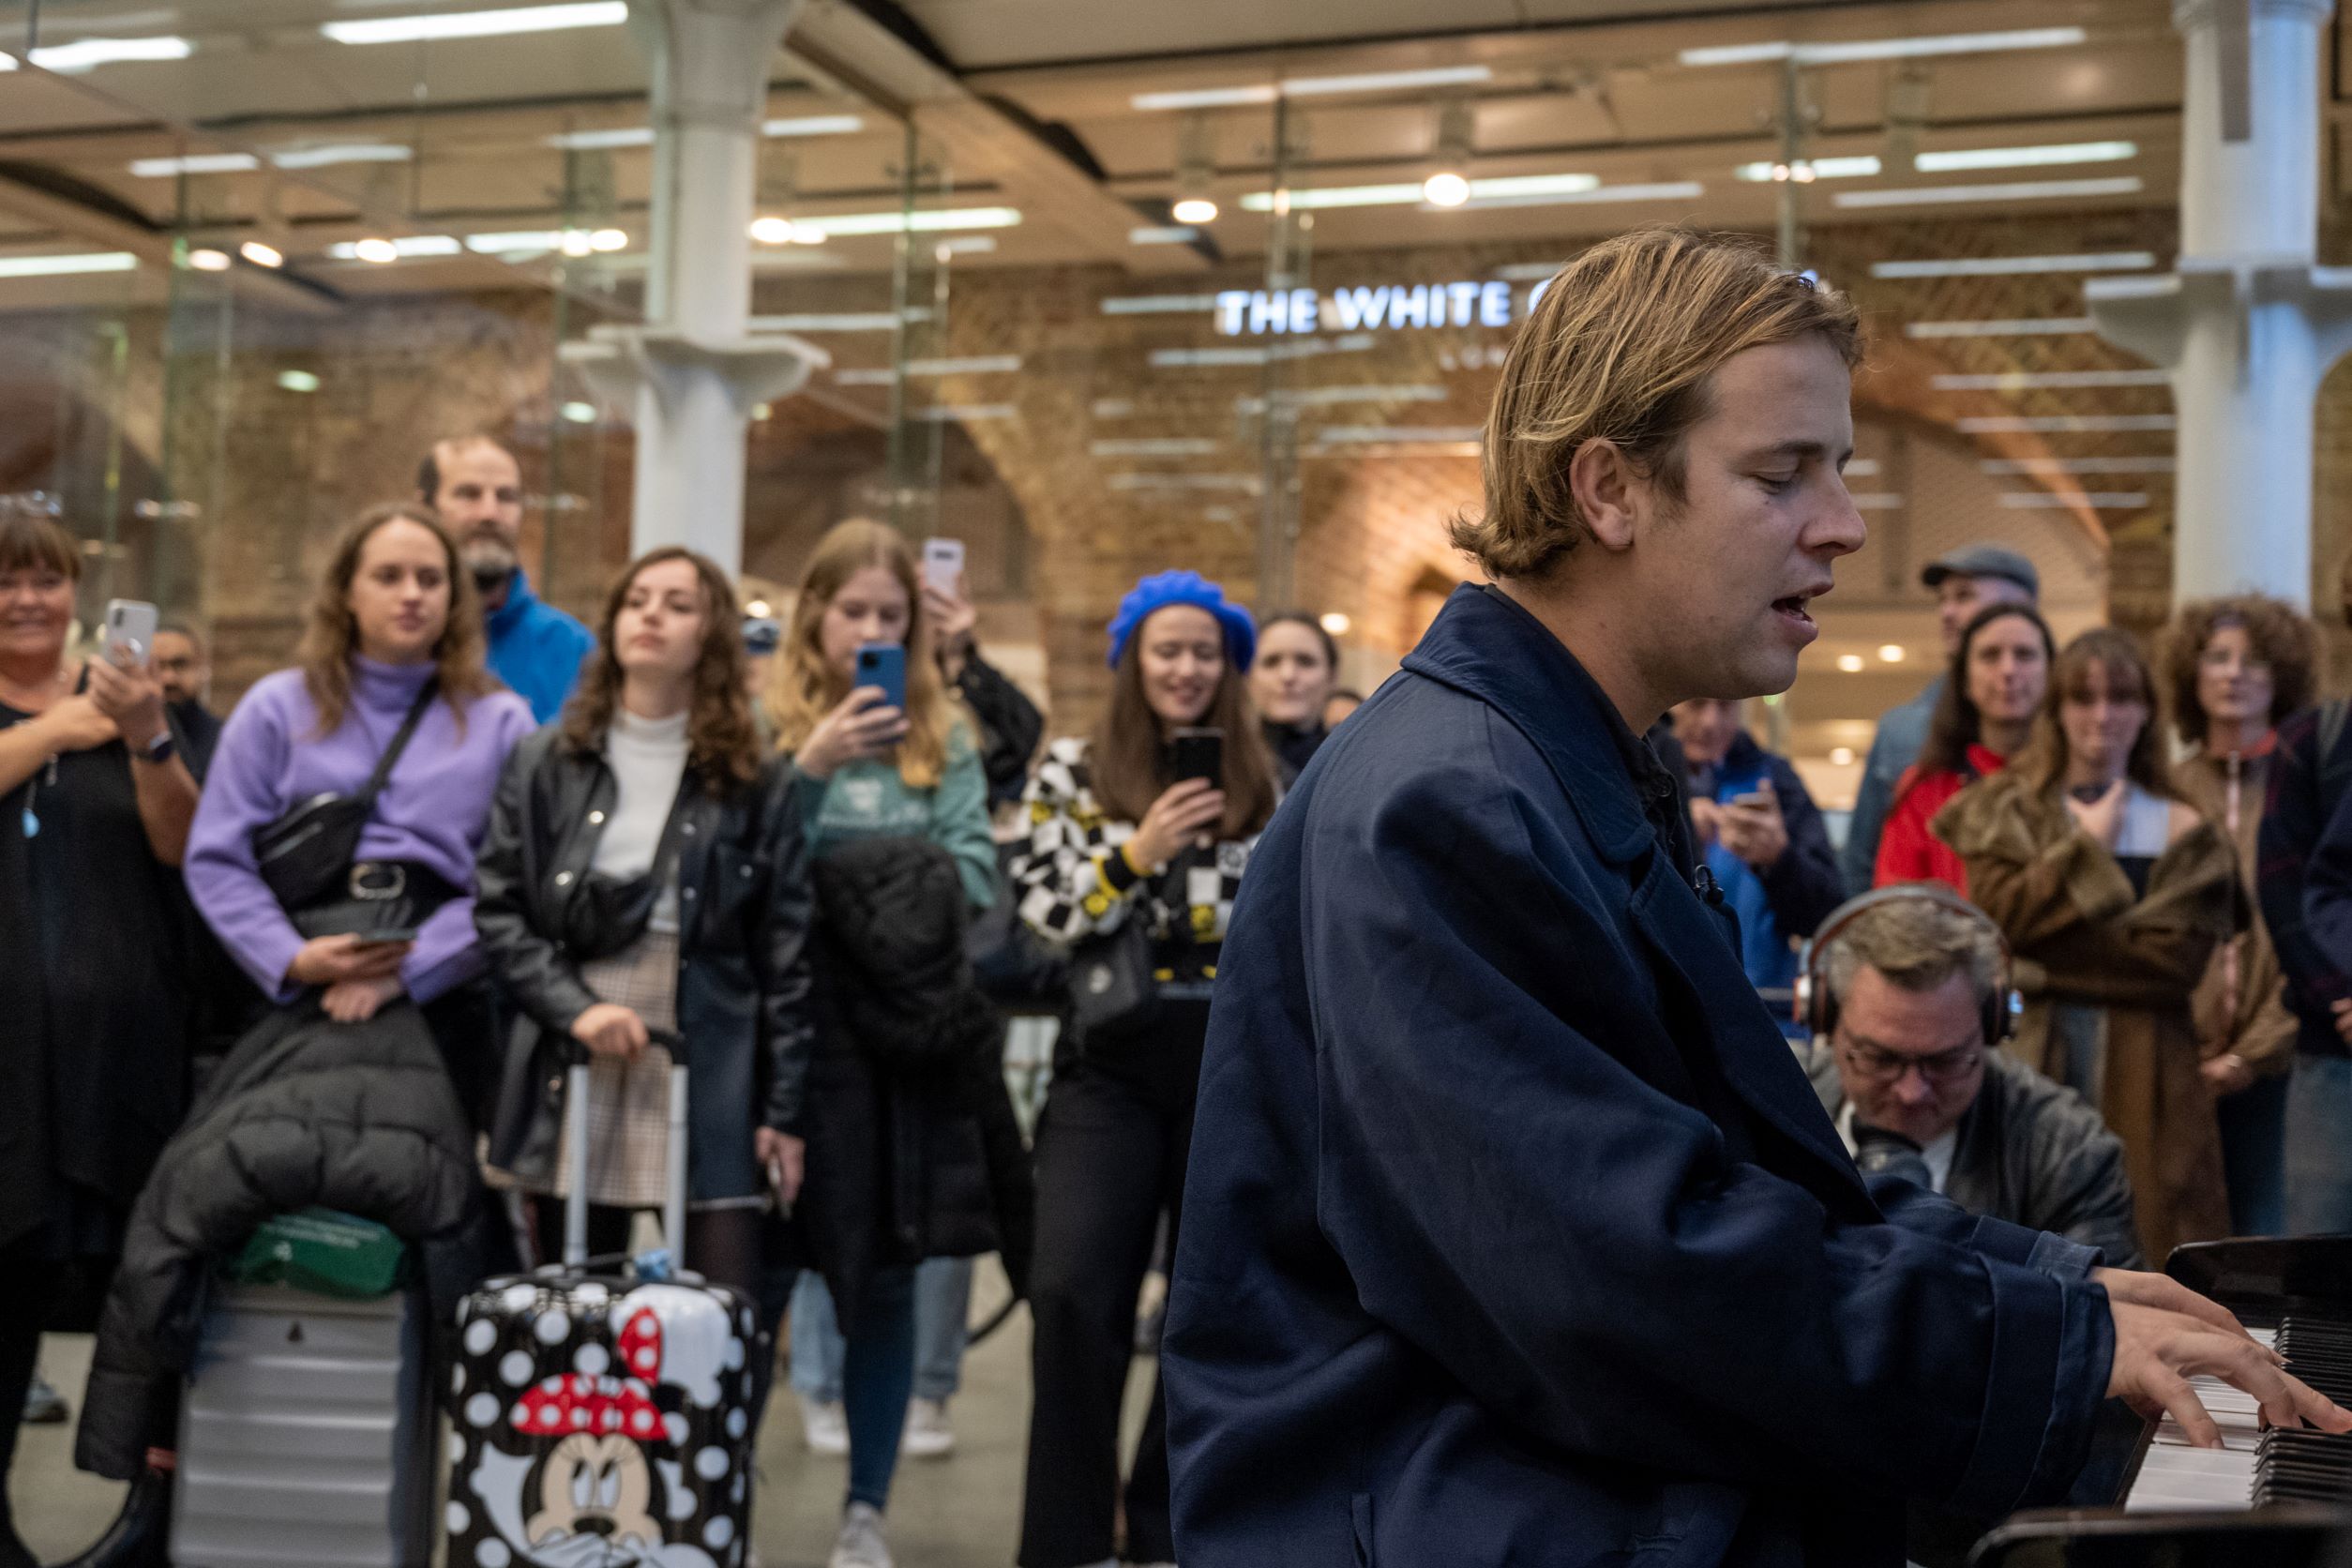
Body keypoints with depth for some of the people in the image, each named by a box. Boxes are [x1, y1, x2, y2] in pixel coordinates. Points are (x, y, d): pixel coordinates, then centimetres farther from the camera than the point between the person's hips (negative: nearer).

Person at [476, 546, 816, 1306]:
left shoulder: (754, 785, 5)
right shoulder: (545, 764, 9)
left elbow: (785, 956, 2)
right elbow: (498, 912, 5)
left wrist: (784, 1110, -2)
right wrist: (576, 1008, -11)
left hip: (711, 1082, -1)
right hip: (577, 1078, 2)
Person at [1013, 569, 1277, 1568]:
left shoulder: (1261, 784, 10)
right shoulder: (1071, 771, 4)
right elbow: (1042, 912, -3)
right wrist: (1136, 854, -16)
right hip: (1111, 1066, -2)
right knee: (1074, 1295, -13)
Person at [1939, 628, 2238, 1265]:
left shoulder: (2182, 828, 12)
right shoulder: (2001, 810, 12)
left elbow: (2180, 954, -2)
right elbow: (1998, 907, -6)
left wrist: (2045, 950, -7)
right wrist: (2087, 846, 1)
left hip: (2143, 1067, 1)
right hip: (2028, 1051, -1)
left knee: (2143, 1228, -4)